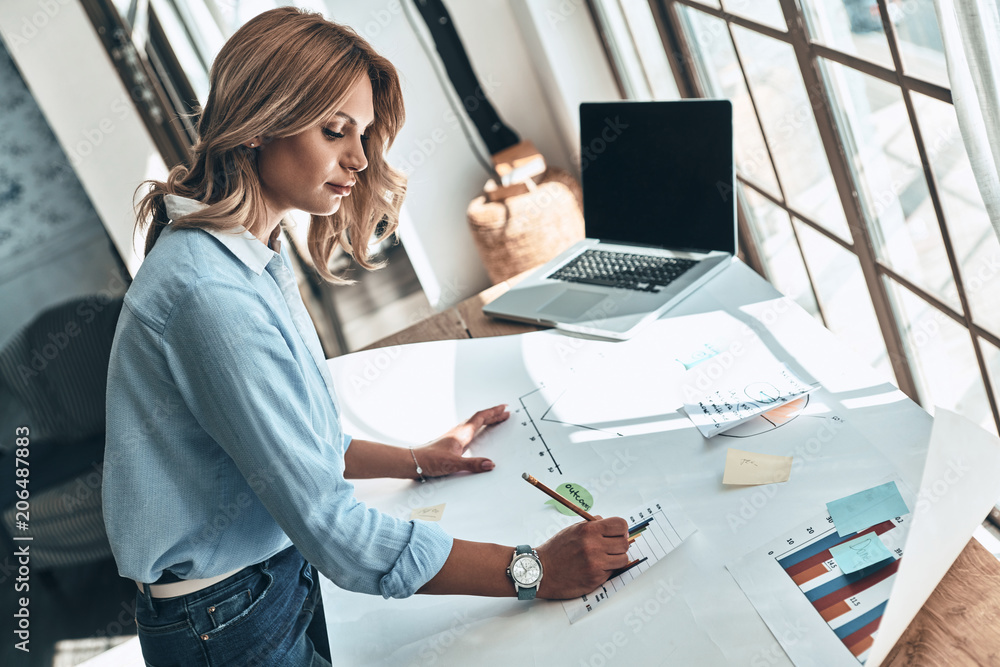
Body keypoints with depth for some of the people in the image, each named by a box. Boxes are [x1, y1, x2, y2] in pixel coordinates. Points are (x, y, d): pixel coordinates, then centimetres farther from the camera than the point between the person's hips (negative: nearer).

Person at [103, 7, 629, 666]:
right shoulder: (213, 293, -30)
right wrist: (535, 571, -26)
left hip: (282, 575, 8)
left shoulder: (255, 259, 3)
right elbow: (333, 530, -29)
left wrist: (418, 460, 12)